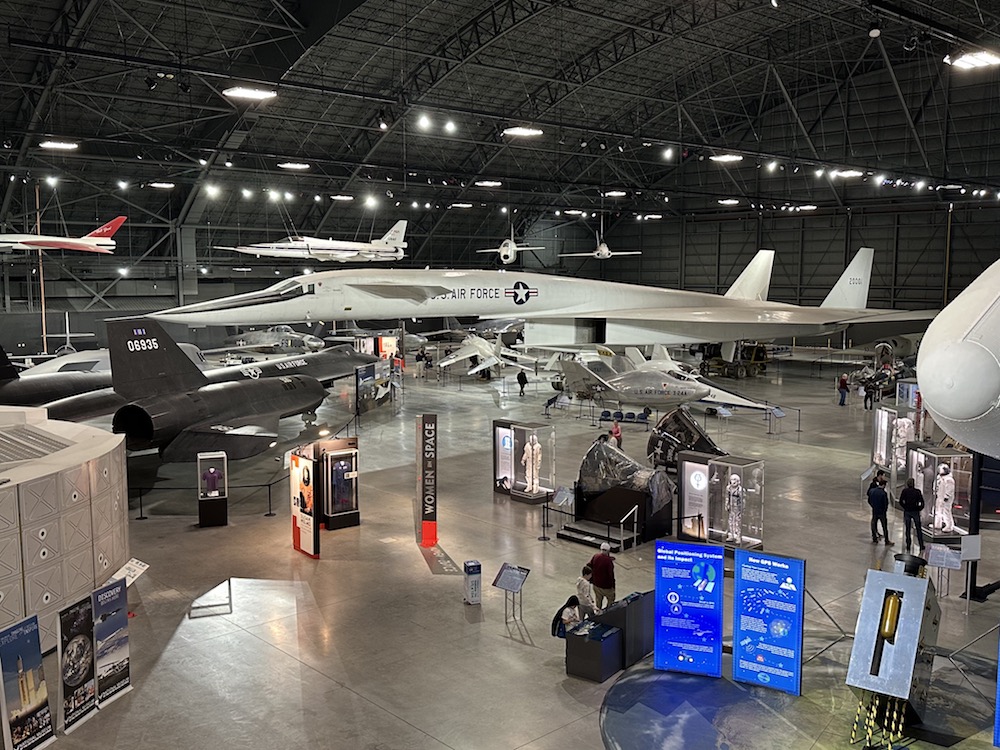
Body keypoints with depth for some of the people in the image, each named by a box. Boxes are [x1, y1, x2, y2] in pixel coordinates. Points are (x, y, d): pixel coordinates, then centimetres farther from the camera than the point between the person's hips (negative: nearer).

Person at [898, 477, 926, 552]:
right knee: (919, 529, 9)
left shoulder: (904, 491, -4)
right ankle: (921, 546, 11)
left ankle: (908, 547, 8)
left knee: (908, 529, 8)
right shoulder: (918, 491, -6)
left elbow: (900, 502, -7)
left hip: (907, 512, 1)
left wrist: (905, 507, 8)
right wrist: (919, 509, 4)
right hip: (915, 512, -1)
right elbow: (922, 503, -10)